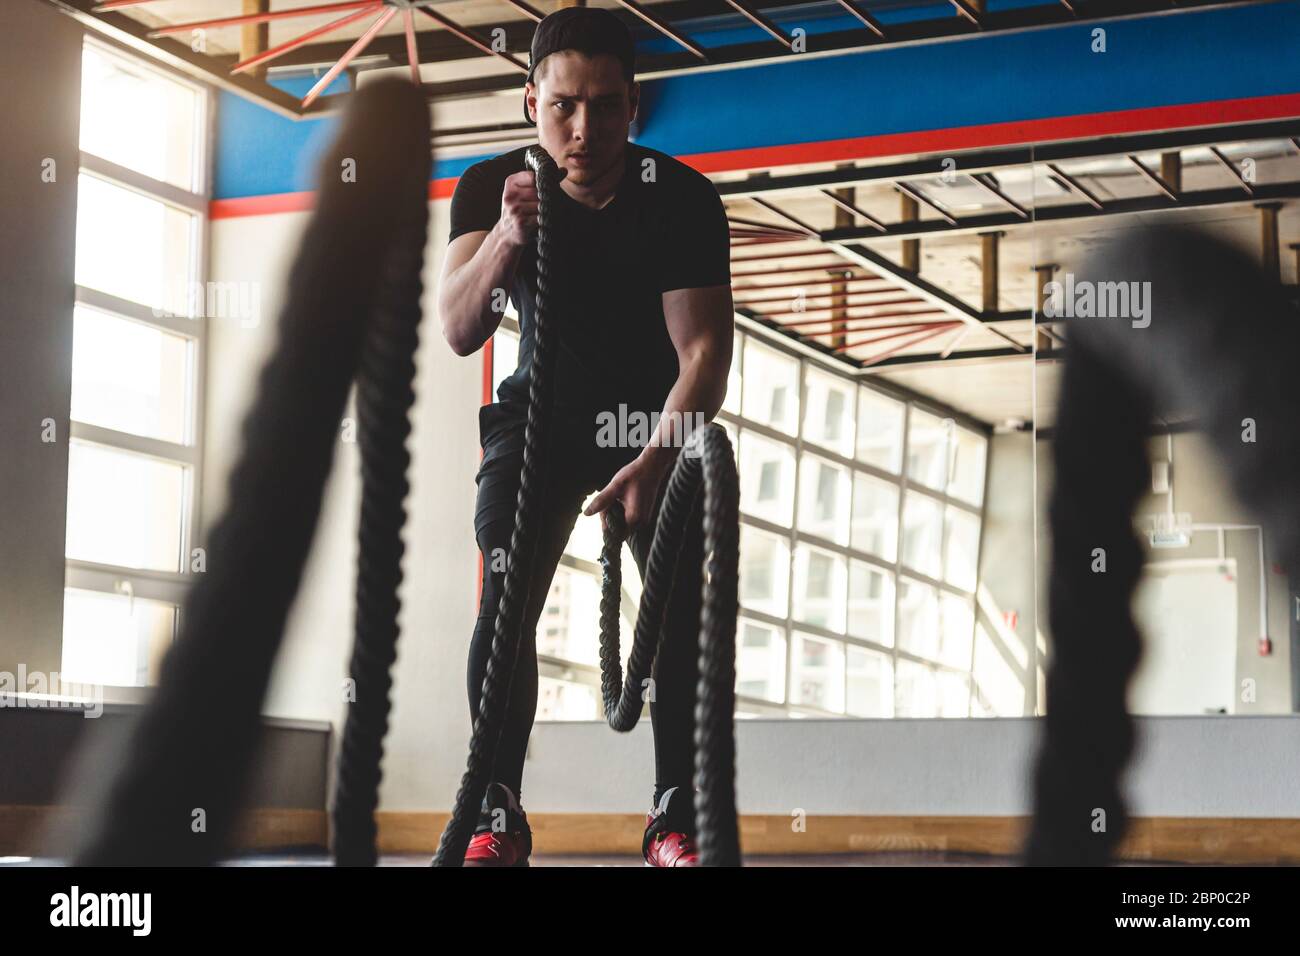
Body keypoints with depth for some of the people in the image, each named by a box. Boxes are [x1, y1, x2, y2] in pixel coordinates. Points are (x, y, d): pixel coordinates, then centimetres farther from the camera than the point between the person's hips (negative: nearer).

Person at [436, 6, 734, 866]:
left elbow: (704, 351, -28)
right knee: (506, 599, -18)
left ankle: (677, 819, -8)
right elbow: (460, 333, -28)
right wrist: (506, 237, -47)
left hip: (657, 416, -1)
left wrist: (655, 461, -44)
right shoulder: (491, 188, -16)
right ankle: (498, 816, -12)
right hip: (542, 411, 1)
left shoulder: (684, 199, -22)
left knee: (681, 604, -16)